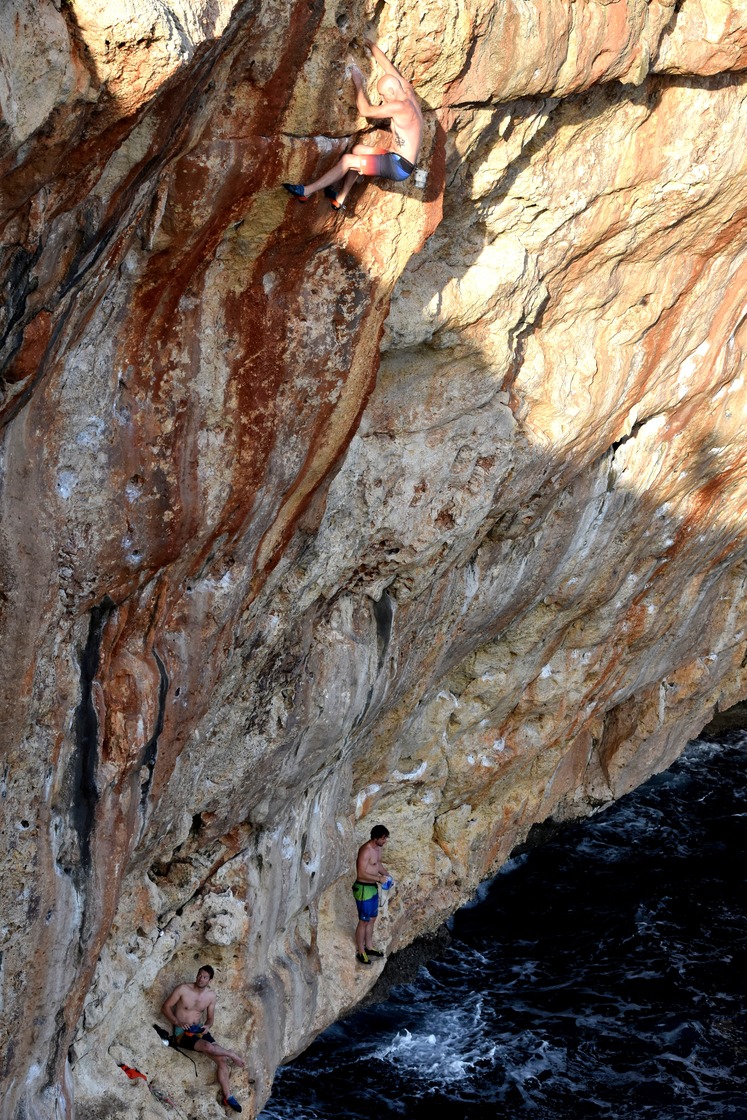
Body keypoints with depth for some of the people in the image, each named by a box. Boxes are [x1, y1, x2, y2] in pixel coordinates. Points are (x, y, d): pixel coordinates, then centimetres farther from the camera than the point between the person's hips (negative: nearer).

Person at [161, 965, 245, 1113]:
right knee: (208, 1047, -32)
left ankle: (227, 1096, 1)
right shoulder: (183, 989, -13)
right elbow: (165, 1008, -9)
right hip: (182, 1032, -5)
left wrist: (207, 1026, -12)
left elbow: (210, 1018, 12)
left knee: (222, 1060, -10)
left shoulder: (211, 995, 0)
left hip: (199, 1030, 5)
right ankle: (232, 1055, -5)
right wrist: (178, 1022, -23)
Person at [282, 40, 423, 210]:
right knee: (358, 150, 18)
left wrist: (358, 83, -5)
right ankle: (340, 199, 20)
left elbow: (365, 111, -16)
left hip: (399, 166, -10)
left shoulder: (400, 107, -21)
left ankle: (306, 191, -7)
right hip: (399, 160, 10)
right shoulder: (408, 92, 5)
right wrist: (371, 46, 24)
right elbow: (388, 66, 17)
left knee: (348, 160, -11)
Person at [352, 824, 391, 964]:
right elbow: (361, 873, -27)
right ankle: (360, 952, 14)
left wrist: (386, 874, 4)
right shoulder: (366, 850, -25)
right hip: (363, 889, -9)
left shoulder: (378, 848, 4)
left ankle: (369, 947, 35)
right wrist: (379, 878, -26)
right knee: (364, 921, 2)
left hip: (373, 888, 9)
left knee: (372, 919, 20)